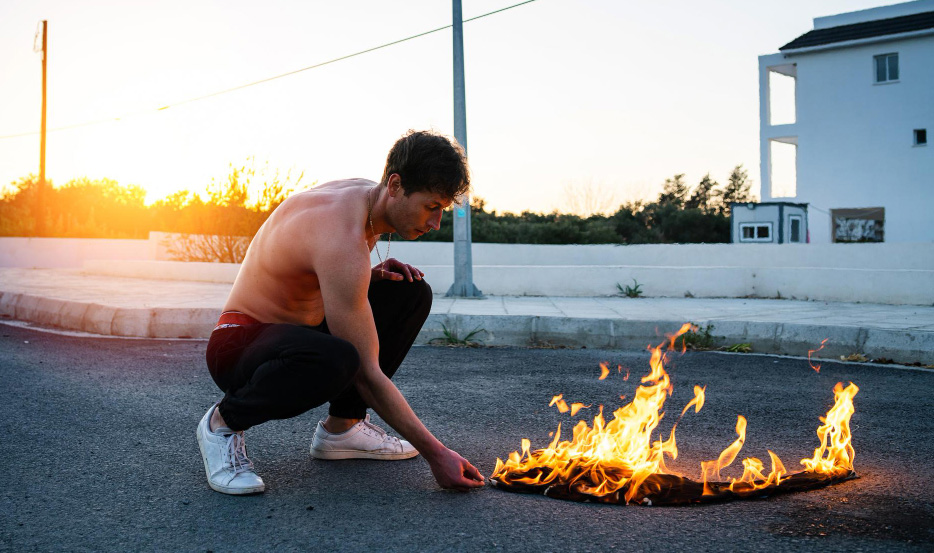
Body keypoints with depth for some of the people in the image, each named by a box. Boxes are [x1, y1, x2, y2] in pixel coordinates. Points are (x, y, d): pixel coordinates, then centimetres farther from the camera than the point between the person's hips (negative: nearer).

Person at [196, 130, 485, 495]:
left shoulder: (364, 197, 0)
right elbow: (367, 374, -27)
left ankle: (341, 426, 8)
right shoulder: (343, 238, -29)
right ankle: (223, 421, -10)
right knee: (336, 360, -41)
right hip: (239, 344, -10)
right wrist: (435, 453, -24)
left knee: (412, 294, 4)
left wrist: (373, 274, -2)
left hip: (302, 329, 10)